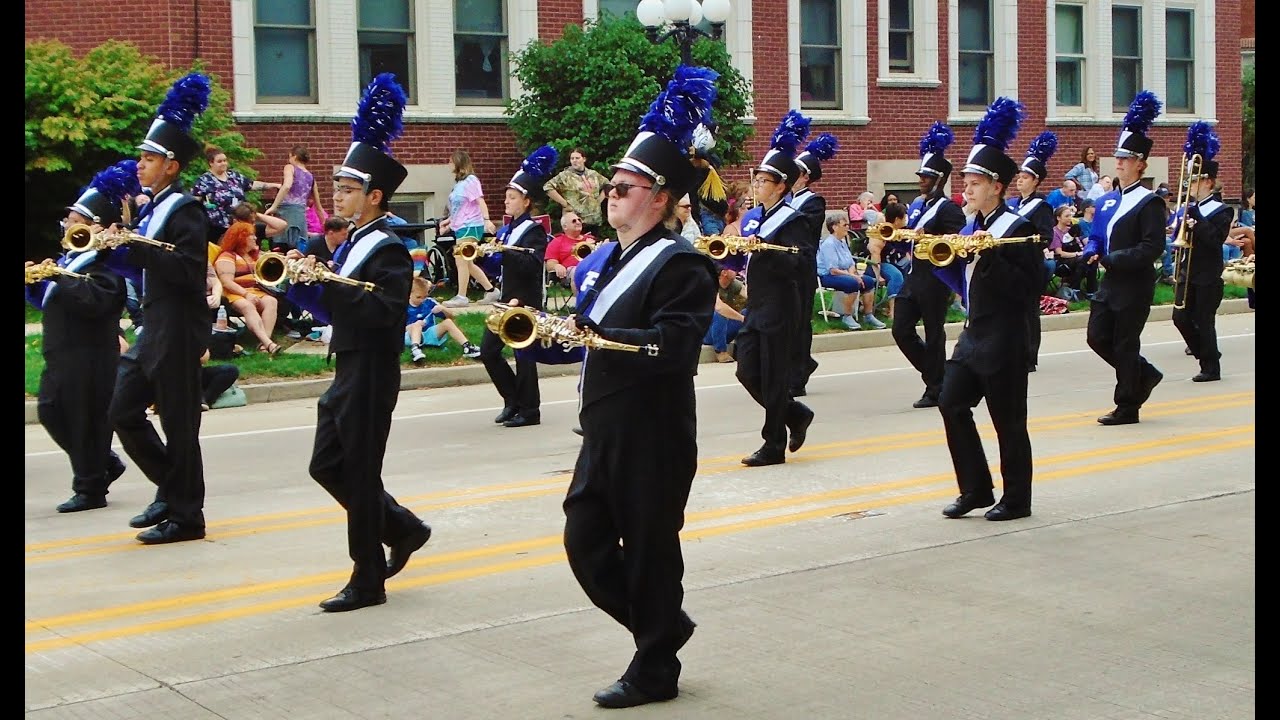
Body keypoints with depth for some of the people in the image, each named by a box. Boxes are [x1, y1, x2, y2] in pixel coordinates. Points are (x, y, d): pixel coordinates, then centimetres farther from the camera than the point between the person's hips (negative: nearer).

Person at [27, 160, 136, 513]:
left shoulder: (106, 263, -13)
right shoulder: (71, 258, 16)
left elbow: (93, 301, -29)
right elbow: (47, 301, 20)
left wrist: (59, 276, -26)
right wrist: (34, 282, 2)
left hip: (90, 357, -10)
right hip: (61, 353, 10)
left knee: (86, 420, -3)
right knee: (50, 412, 12)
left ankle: (90, 489, 8)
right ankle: (104, 463, 26)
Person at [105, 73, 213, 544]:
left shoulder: (186, 210, -12)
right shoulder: (152, 208, 15)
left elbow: (189, 271, -23)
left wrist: (139, 245, -23)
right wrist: (123, 246, 1)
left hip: (178, 333, -9)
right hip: (153, 332, 9)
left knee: (178, 424, -2)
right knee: (123, 414, 11)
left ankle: (185, 516, 8)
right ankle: (172, 488, 23)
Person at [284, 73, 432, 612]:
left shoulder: (388, 250, -14)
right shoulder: (351, 244, 13)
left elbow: (386, 310, -27)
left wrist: (328, 282, -26)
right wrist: (304, 283, -1)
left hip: (371, 376, -9)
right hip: (347, 371, 9)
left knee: (359, 473, -2)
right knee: (327, 466, 14)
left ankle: (367, 582, 9)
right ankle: (402, 529, 29)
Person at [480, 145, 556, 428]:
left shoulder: (534, 230, -9)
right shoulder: (506, 230, 14)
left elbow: (532, 265, -21)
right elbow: (501, 264, 14)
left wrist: (505, 250, -27)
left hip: (525, 302, -8)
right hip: (506, 299, 8)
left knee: (523, 354, -3)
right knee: (488, 350, 6)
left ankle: (529, 410, 6)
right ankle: (513, 399, 19)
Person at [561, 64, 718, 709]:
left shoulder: (680, 264, -12)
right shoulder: (605, 258, 13)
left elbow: (672, 345, -25)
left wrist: (596, 334, -27)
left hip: (653, 438, -8)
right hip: (604, 431, 9)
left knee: (649, 550, 2)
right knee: (585, 543, 10)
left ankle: (655, 672, 17)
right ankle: (664, 625, 29)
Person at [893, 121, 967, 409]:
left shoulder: (948, 209, -9)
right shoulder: (916, 205, 15)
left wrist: (927, 238, -27)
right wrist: (892, 237, 5)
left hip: (934, 280, -8)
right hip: (913, 277, 8)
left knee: (934, 334, -1)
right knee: (901, 330, 5)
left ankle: (936, 390, 9)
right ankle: (934, 372, 22)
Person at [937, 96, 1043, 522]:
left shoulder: (1018, 228, -12)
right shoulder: (971, 227, 12)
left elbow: (1029, 289, -19)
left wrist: (989, 255, -25)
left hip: (1004, 341, -8)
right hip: (973, 335, 8)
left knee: (1008, 420, 0)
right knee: (952, 405, 4)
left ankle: (1016, 499, 12)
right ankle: (976, 489, 15)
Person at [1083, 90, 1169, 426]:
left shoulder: (1150, 203, -11)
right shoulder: (1107, 200, 11)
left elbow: (1152, 247, -20)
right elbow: (1096, 236, 19)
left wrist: (1112, 259, -22)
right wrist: (1092, 253, -3)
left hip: (1134, 285, -8)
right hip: (1110, 283, 8)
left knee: (1125, 345, -1)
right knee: (1097, 337, 7)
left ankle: (1127, 407, 10)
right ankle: (1145, 374, 27)